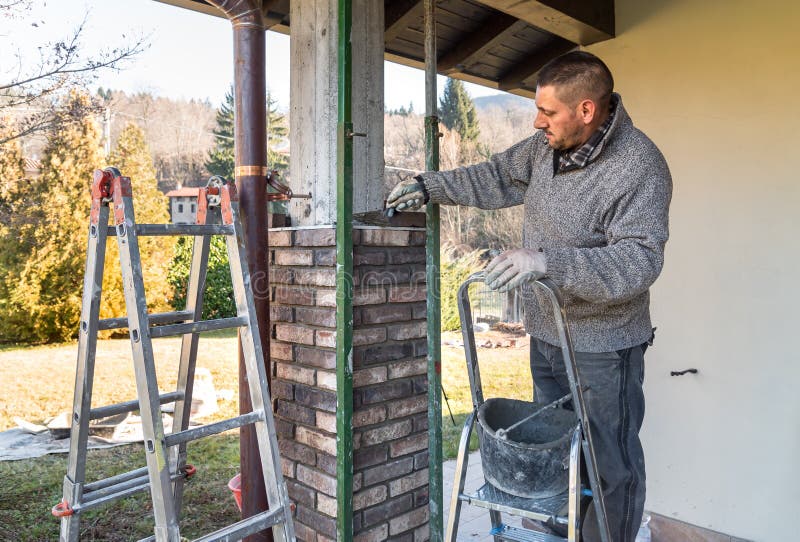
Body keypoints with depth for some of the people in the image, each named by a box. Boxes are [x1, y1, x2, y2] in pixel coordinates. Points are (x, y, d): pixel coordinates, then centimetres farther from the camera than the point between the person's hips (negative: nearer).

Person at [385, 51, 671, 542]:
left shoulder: (639, 167, -22)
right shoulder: (550, 143, 1)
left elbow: (638, 262, -29)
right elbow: (499, 177, 15)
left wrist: (548, 261, -38)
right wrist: (430, 187, 8)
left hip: (602, 344, -8)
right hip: (547, 335, 8)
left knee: (610, 465, 6)